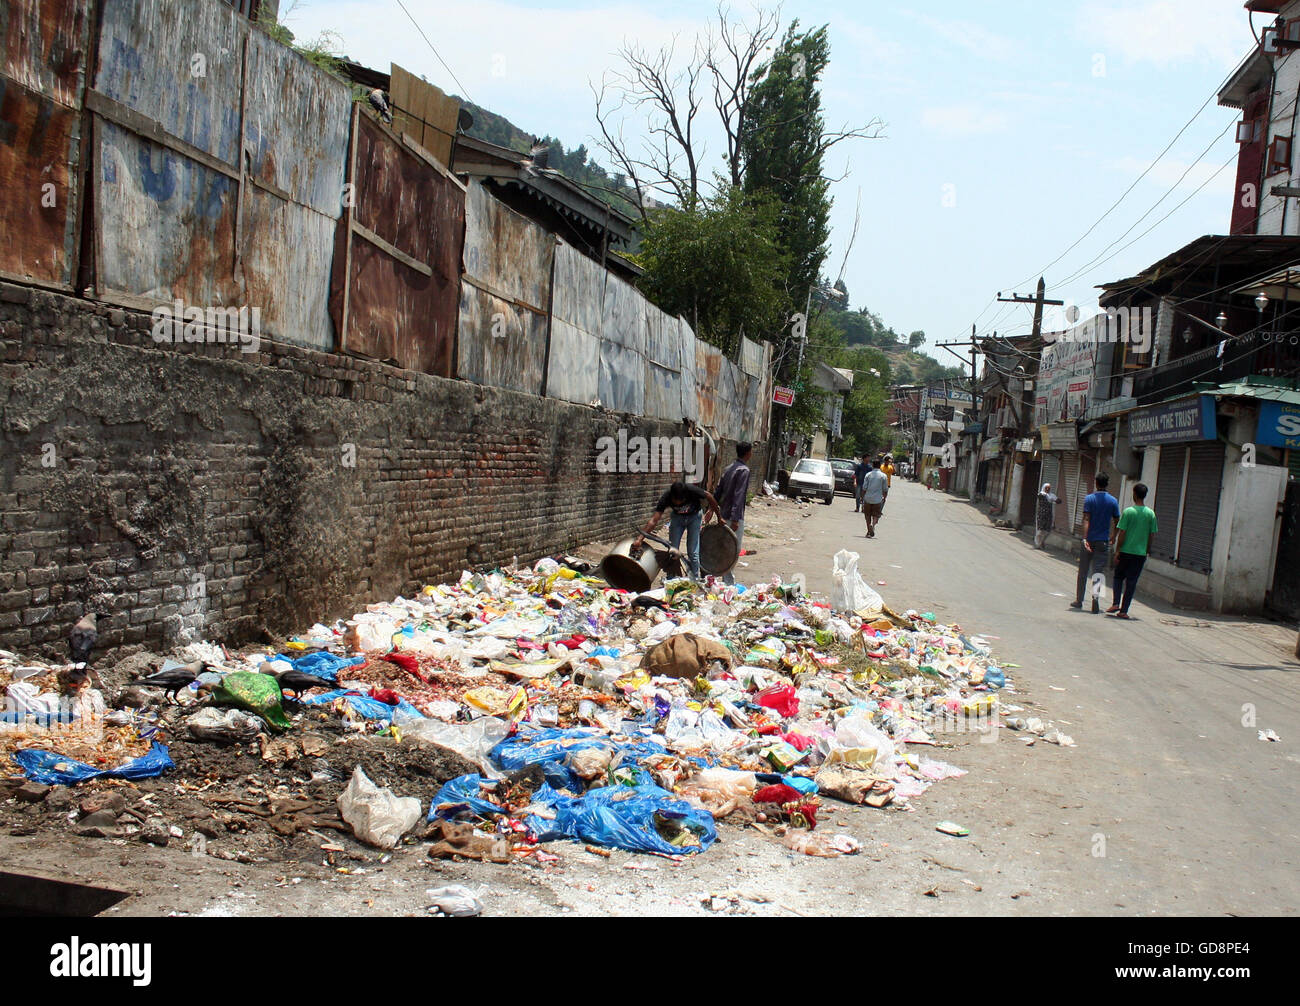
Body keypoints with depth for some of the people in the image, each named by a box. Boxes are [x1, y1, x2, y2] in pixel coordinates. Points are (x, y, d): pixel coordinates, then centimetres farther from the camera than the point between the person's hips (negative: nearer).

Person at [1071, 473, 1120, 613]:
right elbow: (1116, 521, 6)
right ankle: (1095, 595, -23)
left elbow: (1086, 520, -14)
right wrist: (1113, 536, 23)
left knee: (1083, 572, 10)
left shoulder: (1089, 499, -6)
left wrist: (1085, 538, -19)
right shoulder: (1113, 501, 0)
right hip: (1103, 542, 1)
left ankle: (1079, 600, 19)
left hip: (1089, 540, -1)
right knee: (1098, 572, 1)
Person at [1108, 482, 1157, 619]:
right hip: (1141, 553, 2)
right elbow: (1152, 535, 4)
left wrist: (1117, 551, -3)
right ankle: (1124, 610, 7)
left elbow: (1122, 533, -9)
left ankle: (1116, 603, 0)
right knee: (1131, 582, 7)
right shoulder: (1151, 514, 0)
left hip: (1126, 551, -2)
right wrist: (1147, 551, 15)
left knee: (1118, 577, 15)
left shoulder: (1128, 512, -9)